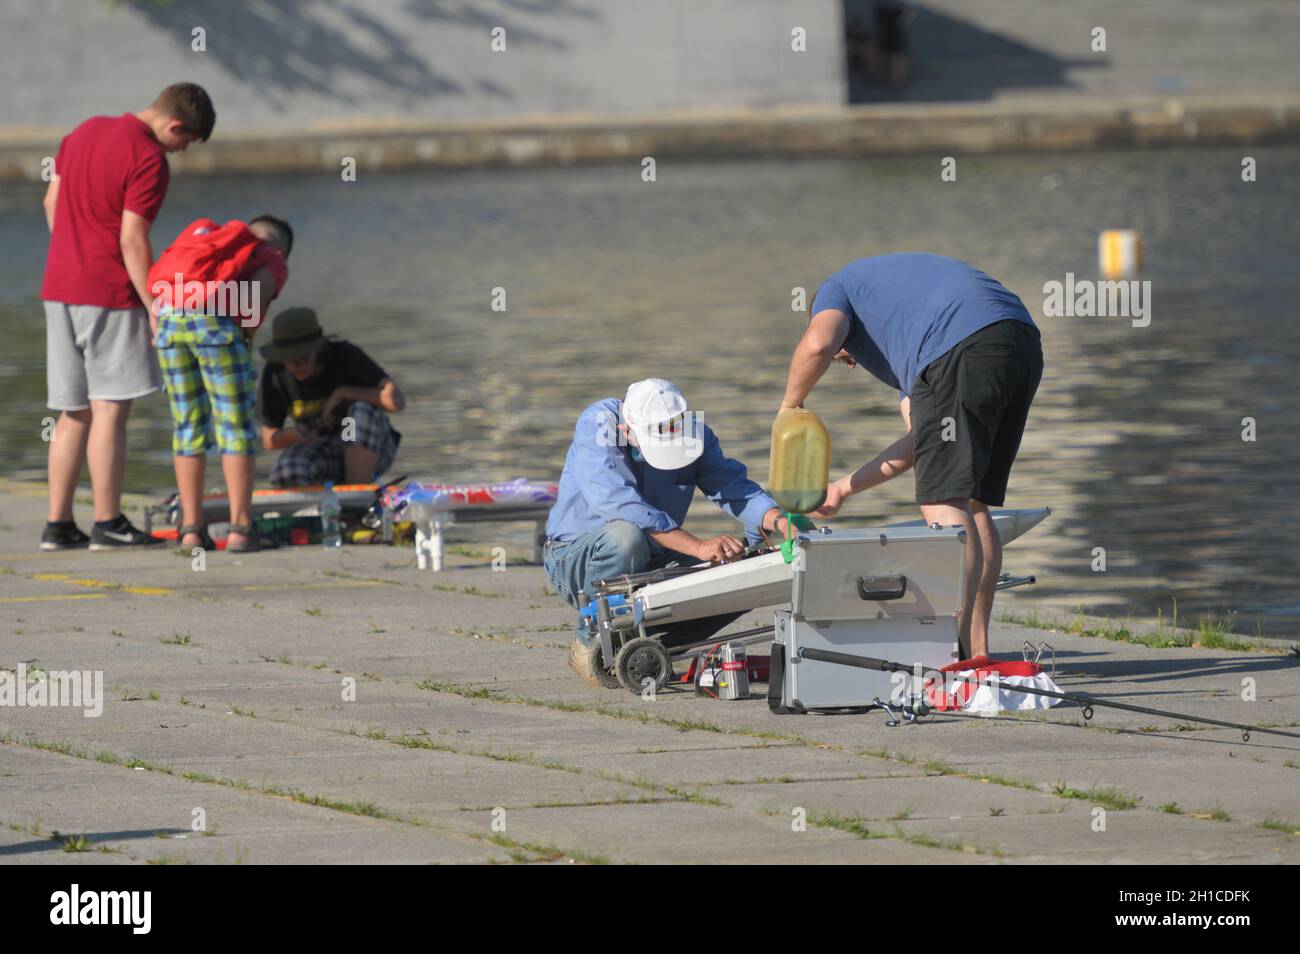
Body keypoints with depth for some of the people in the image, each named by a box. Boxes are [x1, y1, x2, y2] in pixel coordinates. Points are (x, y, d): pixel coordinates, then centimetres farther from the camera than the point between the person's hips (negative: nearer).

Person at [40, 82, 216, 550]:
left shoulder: (84, 132, 12)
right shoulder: (149, 159, -13)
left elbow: (52, 203, 19)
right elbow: (132, 240, -17)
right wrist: (156, 309, -14)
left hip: (60, 289, 8)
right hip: (110, 294, -8)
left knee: (74, 414, 10)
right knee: (110, 408, -5)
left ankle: (58, 523, 8)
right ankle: (108, 524, -6)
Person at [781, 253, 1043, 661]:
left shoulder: (837, 288, 23)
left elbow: (817, 345, -4)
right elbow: (920, 441, 34)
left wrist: (789, 404, 14)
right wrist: (845, 487, 41)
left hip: (961, 351, -8)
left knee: (944, 503, -9)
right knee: (971, 506, 16)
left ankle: (958, 651, -19)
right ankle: (976, 651, 16)